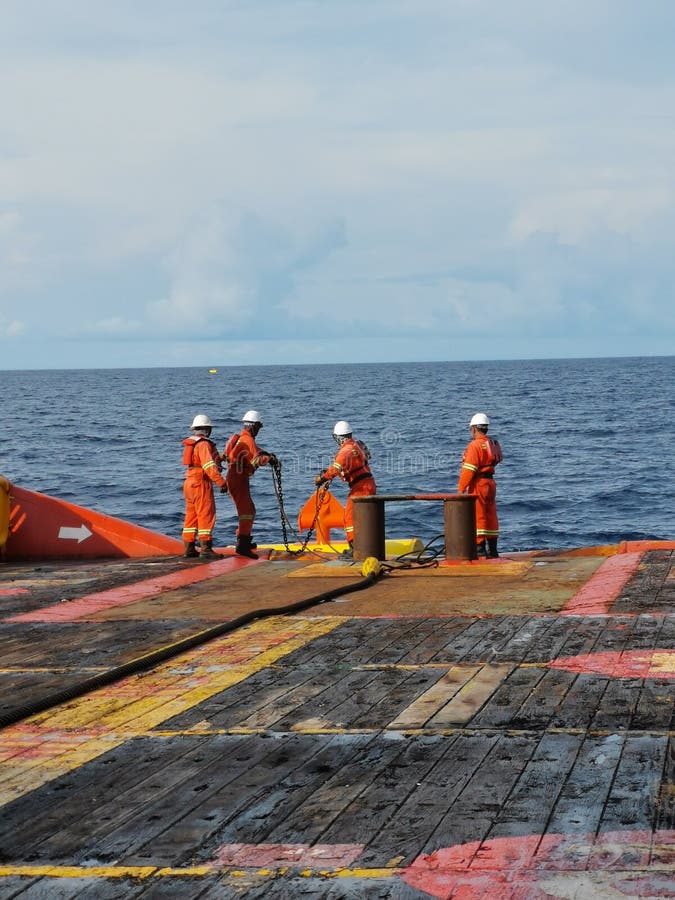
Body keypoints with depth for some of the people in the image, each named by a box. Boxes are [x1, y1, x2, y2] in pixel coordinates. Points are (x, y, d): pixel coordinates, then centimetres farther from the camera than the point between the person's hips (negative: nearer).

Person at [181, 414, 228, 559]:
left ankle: (189, 549, 16)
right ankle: (206, 549, -10)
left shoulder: (190, 443, 15)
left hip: (189, 482, 9)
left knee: (191, 516, 13)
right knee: (206, 515, -7)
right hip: (201, 483, -9)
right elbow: (209, 466, -24)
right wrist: (221, 482, -29)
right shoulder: (204, 444, -14)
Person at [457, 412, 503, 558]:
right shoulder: (493, 444, 11)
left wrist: (461, 488, -11)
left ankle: (480, 550, -8)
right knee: (491, 517, 12)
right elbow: (496, 460, 12)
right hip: (490, 483, 8)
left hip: (478, 484, -8)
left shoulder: (475, 445, -14)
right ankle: (492, 550, 16)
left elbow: (469, 469, -17)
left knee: (477, 517, -6)